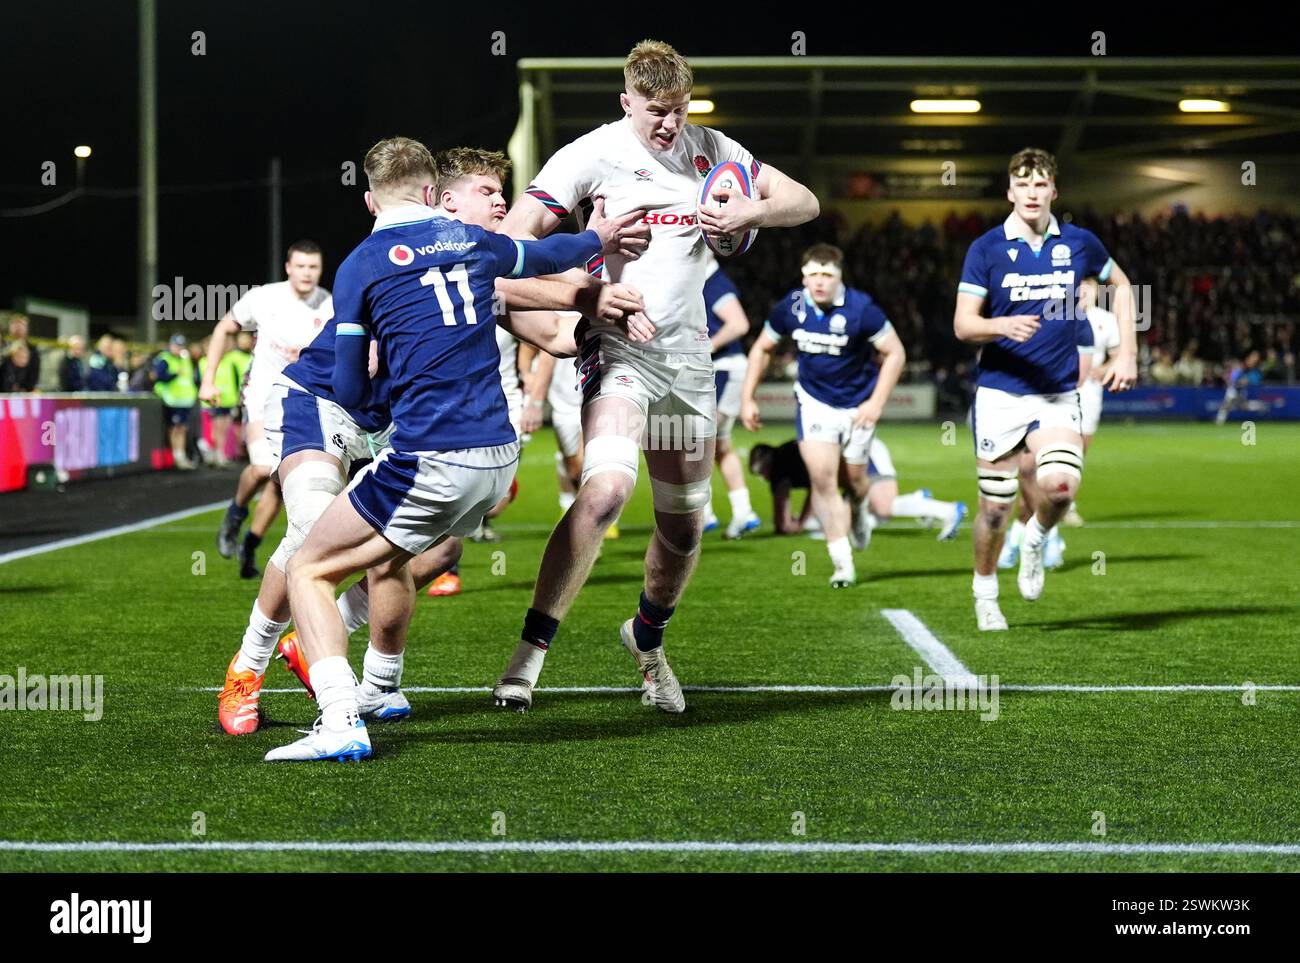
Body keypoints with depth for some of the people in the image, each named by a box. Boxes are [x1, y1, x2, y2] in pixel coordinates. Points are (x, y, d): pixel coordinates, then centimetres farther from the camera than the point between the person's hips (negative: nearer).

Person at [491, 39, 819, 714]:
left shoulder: (709, 149, 10)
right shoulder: (592, 154, -6)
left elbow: (803, 202, 12)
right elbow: (514, 236, -10)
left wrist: (746, 213, -10)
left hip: (688, 354, 5)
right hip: (619, 349, -5)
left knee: (684, 526, 10)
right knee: (606, 489, -29)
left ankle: (647, 639, 38)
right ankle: (529, 654, -23)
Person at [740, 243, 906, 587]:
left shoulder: (860, 309, -20)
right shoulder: (790, 308, -10)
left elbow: (895, 353, -12)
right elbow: (761, 348, 6)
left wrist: (876, 404, -17)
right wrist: (747, 398, 2)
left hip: (857, 404, -1)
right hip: (814, 401, 1)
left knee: (855, 476, 11)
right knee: (822, 478, -13)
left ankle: (858, 512, 51)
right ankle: (842, 563, -8)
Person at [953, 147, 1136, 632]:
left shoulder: (1078, 243, 3)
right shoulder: (986, 248, -4)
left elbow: (1120, 284, 20)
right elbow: (963, 324, -7)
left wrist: (1127, 353, 12)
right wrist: (1002, 325, -28)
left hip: (1059, 393, 1)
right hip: (999, 392, -1)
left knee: (1060, 484, -23)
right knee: (996, 505, 1)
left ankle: (1035, 539, 12)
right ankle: (985, 591, 27)